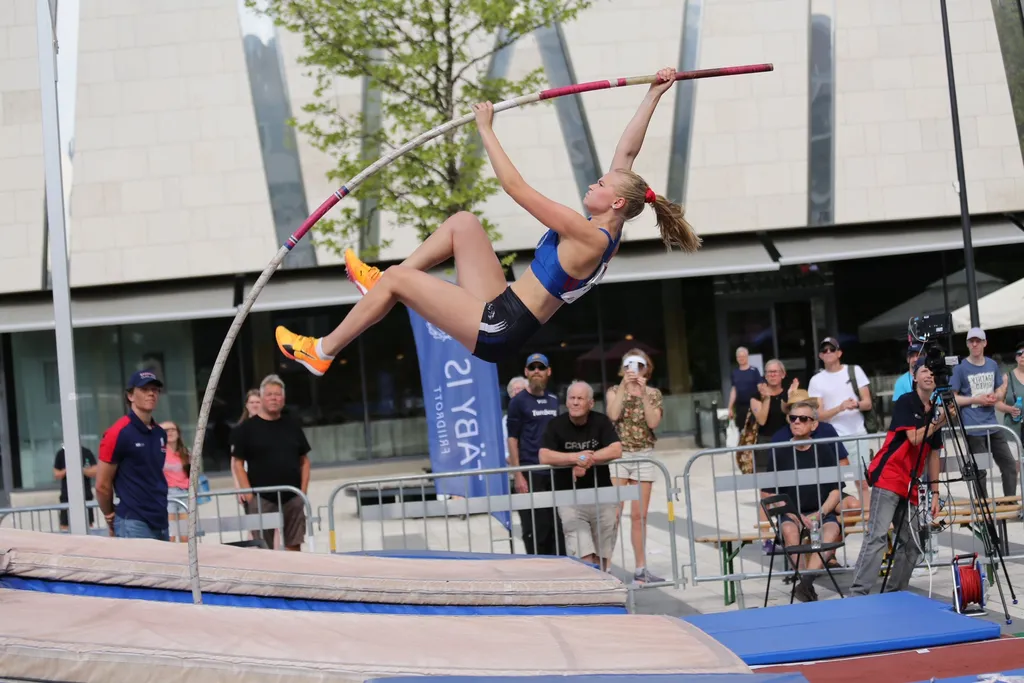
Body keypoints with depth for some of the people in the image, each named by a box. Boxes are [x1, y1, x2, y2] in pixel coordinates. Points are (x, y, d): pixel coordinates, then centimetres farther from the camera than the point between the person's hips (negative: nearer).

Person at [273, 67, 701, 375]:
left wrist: (485, 129, -14)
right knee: (463, 222, 14)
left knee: (397, 278, -6)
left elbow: (515, 187, -20)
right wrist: (654, 95, 15)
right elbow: (627, 153, 13)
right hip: (502, 312, 10)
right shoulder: (606, 232, 7)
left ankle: (322, 352, 8)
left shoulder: (589, 236, -19)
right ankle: (381, 285, 17)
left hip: (497, 329, -10)